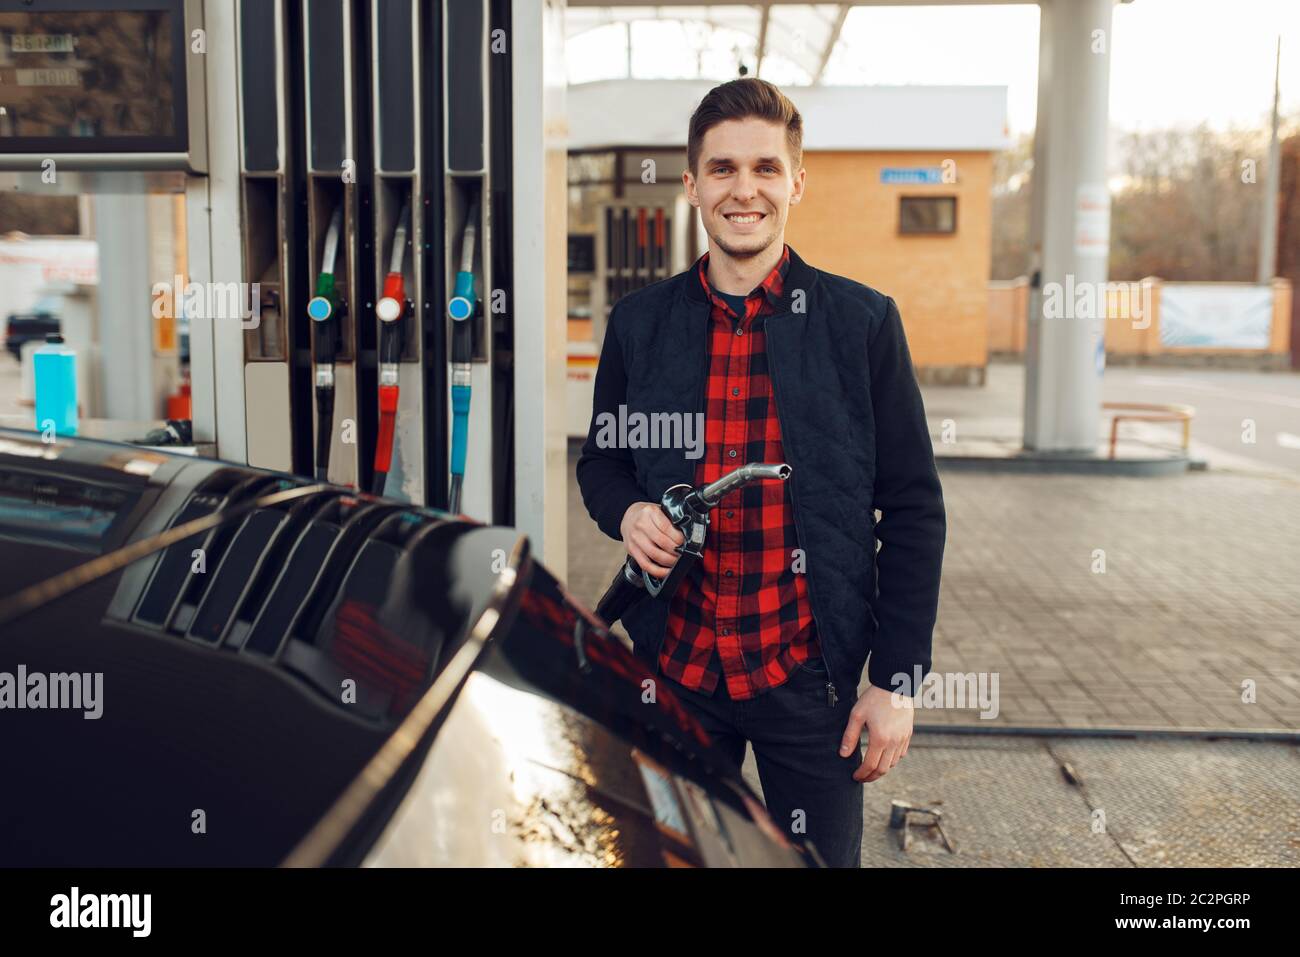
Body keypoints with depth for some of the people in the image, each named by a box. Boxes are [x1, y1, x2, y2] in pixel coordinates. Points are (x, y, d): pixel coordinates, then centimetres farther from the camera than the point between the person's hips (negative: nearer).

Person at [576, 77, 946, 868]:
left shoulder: (863, 322, -6)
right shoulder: (640, 323, 1)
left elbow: (914, 511, -4)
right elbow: (601, 458, 14)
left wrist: (898, 680, -7)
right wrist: (626, 511, -9)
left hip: (808, 675, -2)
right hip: (675, 664, 3)